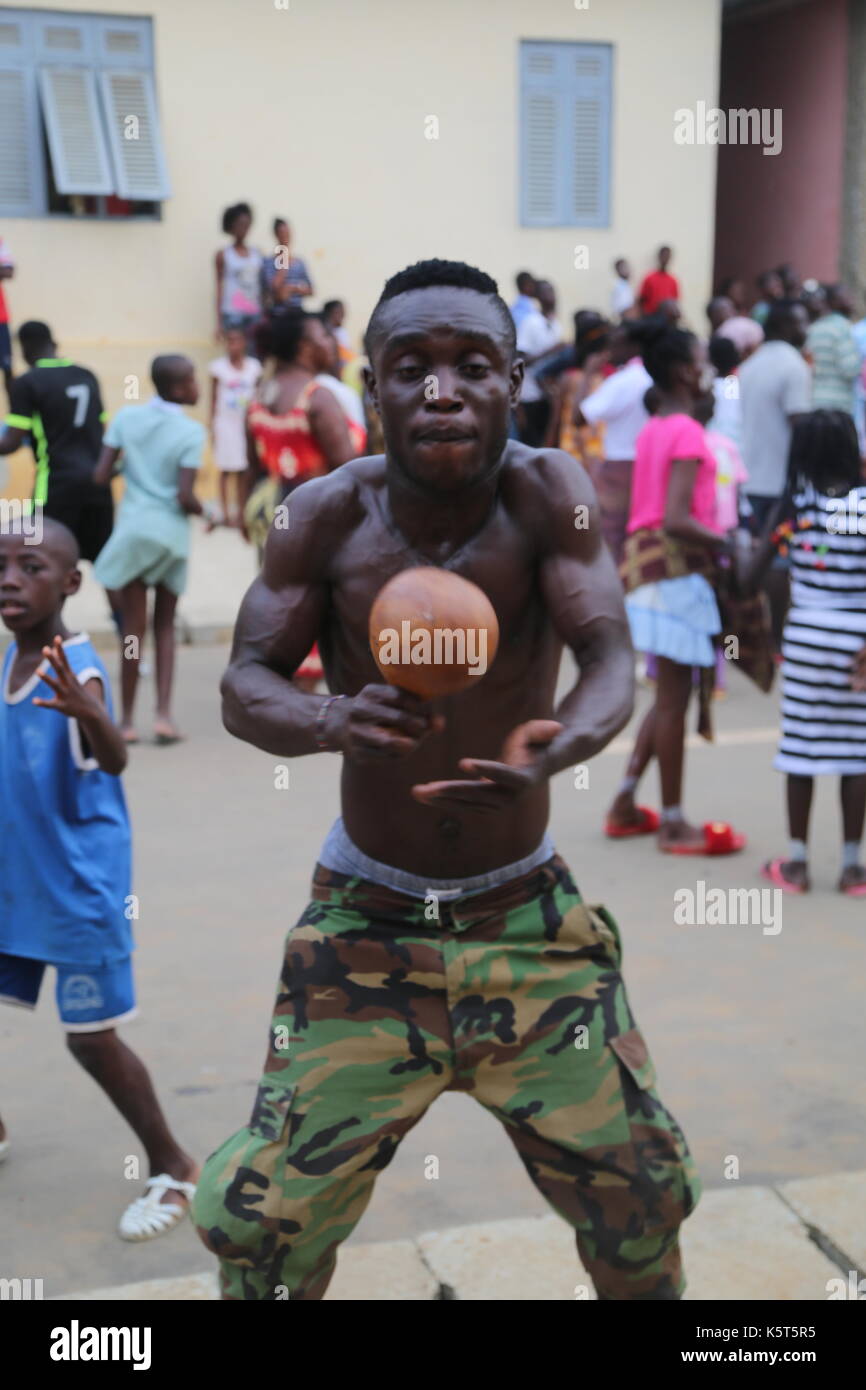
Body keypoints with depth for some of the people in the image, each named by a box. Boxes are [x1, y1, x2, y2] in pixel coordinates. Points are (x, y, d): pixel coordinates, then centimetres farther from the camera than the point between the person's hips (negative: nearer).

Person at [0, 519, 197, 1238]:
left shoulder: (77, 668, -20)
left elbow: (114, 760, -38)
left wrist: (89, 714, -57)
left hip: (77, 886, -7)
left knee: (91, 1038, 0)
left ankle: (173, 1166, 18)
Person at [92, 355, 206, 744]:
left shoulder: (127, 417, 0)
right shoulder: (190, 431, -8)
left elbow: (101, 475, -3)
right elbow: (185, 497, -13)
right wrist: (204, 511, 7)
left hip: (133, 529, 1)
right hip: (172, 534, -1)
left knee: (134, 628, 7)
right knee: (165, 625, 13)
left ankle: (127, 720, 11)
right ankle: (163, 713, 2)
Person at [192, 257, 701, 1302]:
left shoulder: (547, 492, -16)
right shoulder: (330, 514, -14)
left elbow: (611, 659, -24)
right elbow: (242, 685, -15)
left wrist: (557, 748, -48)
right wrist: (330, 719, -38)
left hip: (528, 916, 0)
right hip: (366, 922, 0)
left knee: (643, 1195, 7)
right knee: (261, 1219, -1)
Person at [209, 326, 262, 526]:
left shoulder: (254, 366, 0)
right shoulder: (218, 366, -5)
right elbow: (214, 398, 0)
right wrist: (212, 426, -2)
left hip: (247, 423, 2)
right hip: (226, 424, -2)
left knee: (243, 472, 6)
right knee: (226, 470, 2)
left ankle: (242, 512, 14)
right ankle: (227, 513, 7)